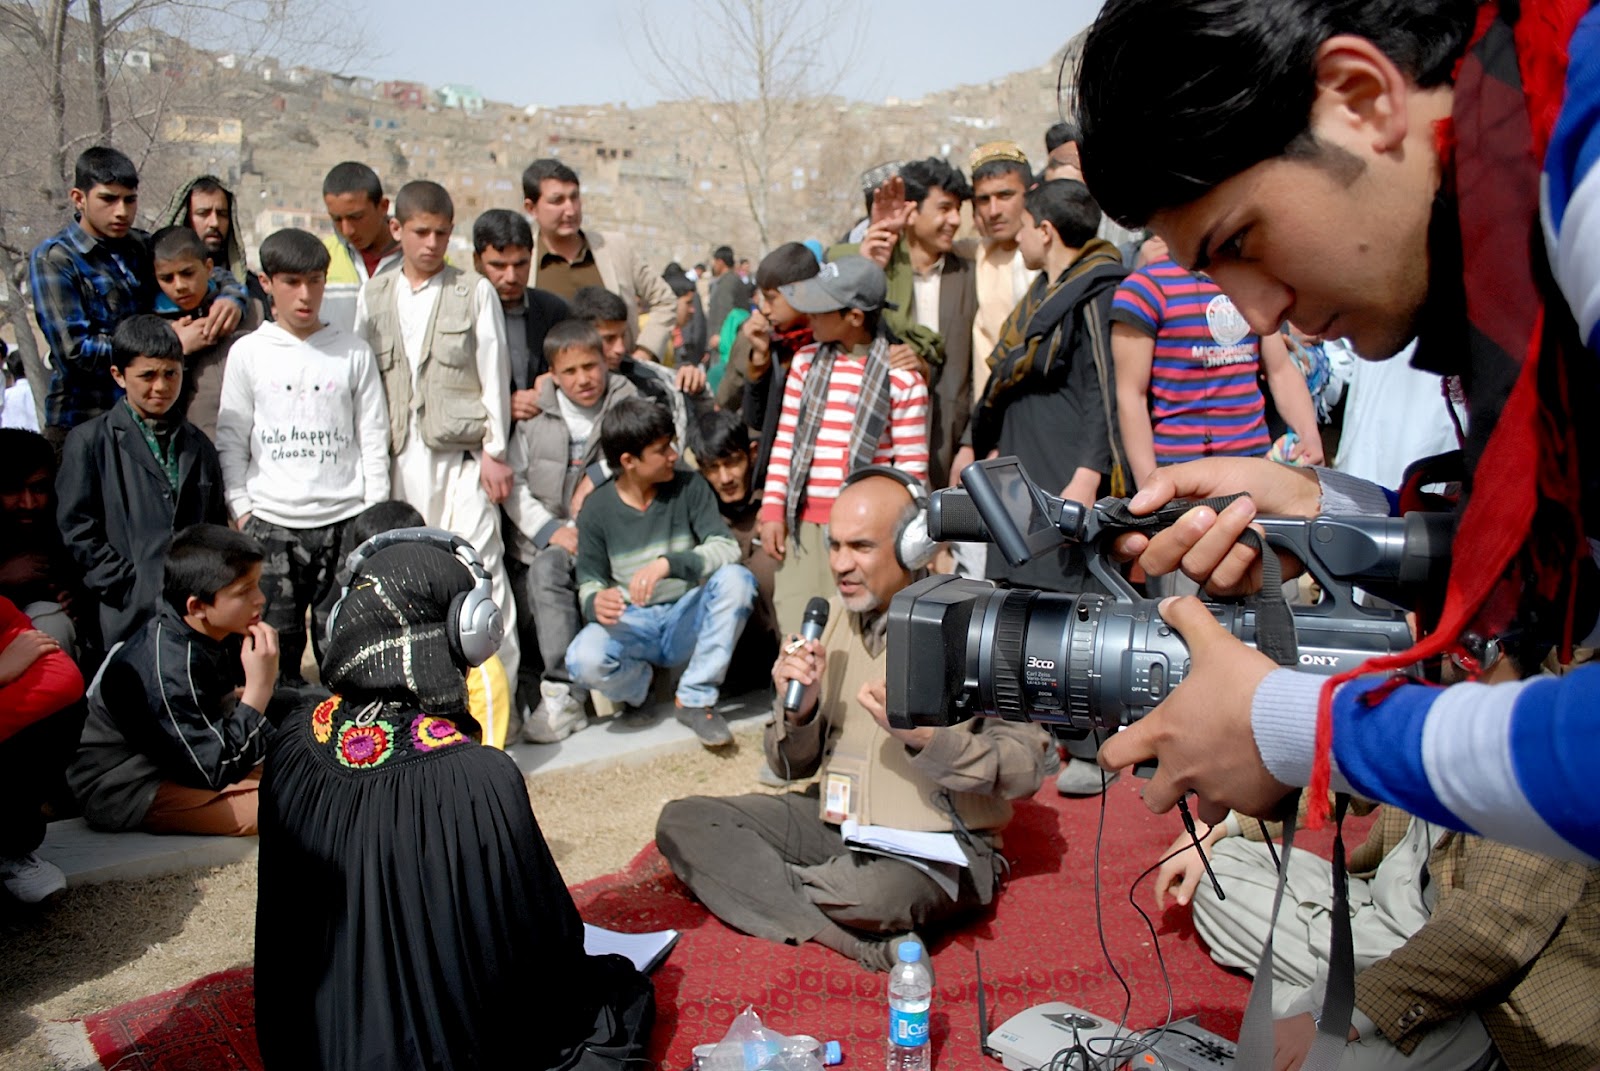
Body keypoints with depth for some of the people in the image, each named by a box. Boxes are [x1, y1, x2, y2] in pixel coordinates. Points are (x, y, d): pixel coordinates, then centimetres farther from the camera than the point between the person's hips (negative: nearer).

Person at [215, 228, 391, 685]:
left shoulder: (353, 352, 6)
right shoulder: (249, 352, 6)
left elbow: (374, 437, 7)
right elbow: (231, 440, 9)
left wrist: (375, 514, 2)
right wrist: (242, 510, 1)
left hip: (344, 519, 0)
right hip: (271, 523, 1)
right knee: (274, 647, 4)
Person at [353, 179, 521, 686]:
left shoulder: (475, 291, 3)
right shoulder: (374, 295, 11)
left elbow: (494, 374, 1)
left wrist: (495, 451, -3)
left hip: (462, 452, -3)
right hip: (400, 454, 3)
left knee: (479, 564, -7)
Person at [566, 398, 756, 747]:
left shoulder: (688, 487, -5)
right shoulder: (597, 509, -5)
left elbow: (726, 548, -16)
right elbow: (589, 583, 0)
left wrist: (667, 563, -33)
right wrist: (596, 602, -26)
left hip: (686, 618, 1)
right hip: (630, 624, -1)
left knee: (736, 579, -29)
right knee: (583, 659, -34)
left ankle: (695, 699, -14)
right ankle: (637, 685, 6)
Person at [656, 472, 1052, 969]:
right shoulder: (834, 616, 7)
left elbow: (1025, 769, -14)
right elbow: (794, 766, 11)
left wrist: (923, 737, -27)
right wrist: (798, 709, -10)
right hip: (836, 823, 8)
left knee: (863, 890, -40)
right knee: (682, 821, -10)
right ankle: (874, 946, -18)